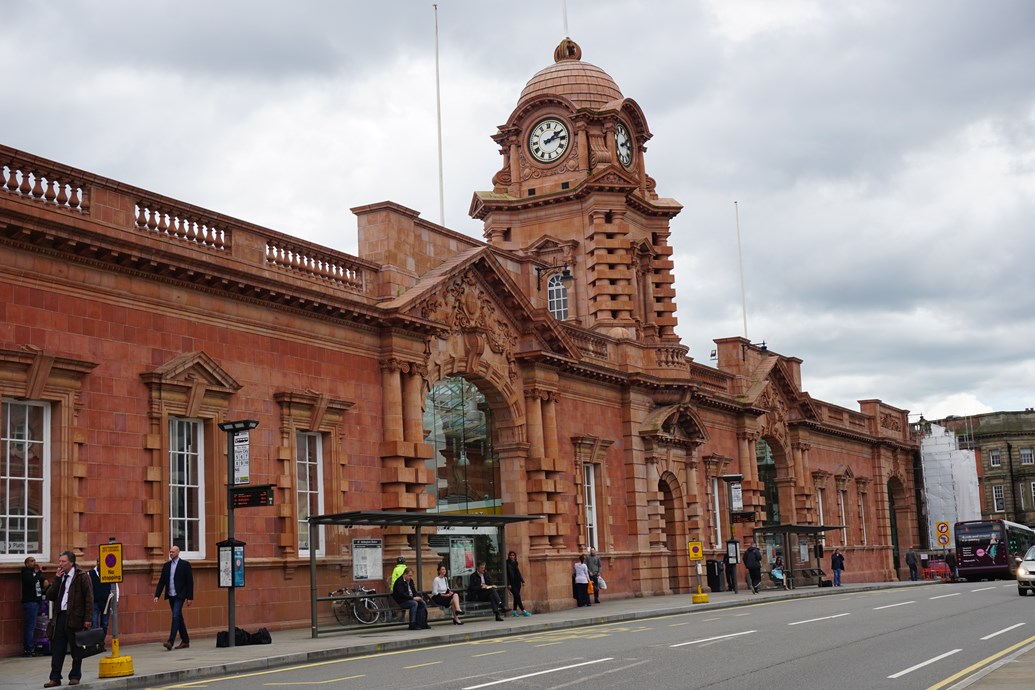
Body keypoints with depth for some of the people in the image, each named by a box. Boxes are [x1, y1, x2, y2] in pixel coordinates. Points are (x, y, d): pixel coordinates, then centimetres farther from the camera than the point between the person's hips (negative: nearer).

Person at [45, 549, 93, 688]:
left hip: (75, 618, -5)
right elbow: (49, 596, 7)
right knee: (57, 649, 3)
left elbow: (89, 598, -6)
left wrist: (87, 619, -12)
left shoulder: (81, 577, -3)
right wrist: (57, 579, -2)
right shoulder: (59, 577, 15)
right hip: (60, 617, 5)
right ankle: (55, 678, 8)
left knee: (76, 650, 4)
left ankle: (75, 676, 14)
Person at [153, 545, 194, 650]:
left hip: (180, 595, -6)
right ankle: (185, 641, 19)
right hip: (170, 595, 6)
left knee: (176, 616, -16)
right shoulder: (166, 565, 11)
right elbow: (161, 581, 11)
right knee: (178, 618, 11)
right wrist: (157, 595, 1)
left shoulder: (185, 564, -4)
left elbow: (190, 581, -5)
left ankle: (170, 641, -21)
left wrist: (190, 597, -9)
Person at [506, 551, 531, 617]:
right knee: (517, 596, -11)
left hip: (517, 582, 6)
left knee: (516, 597, 6)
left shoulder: (515, 563, 13)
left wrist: (522, 581, 12)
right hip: (512, 583, -6)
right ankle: (523, 611, -12)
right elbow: (506, 574, -9)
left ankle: (514, 612, 12)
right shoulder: (507, 564, -5)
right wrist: (508, 584, -14)